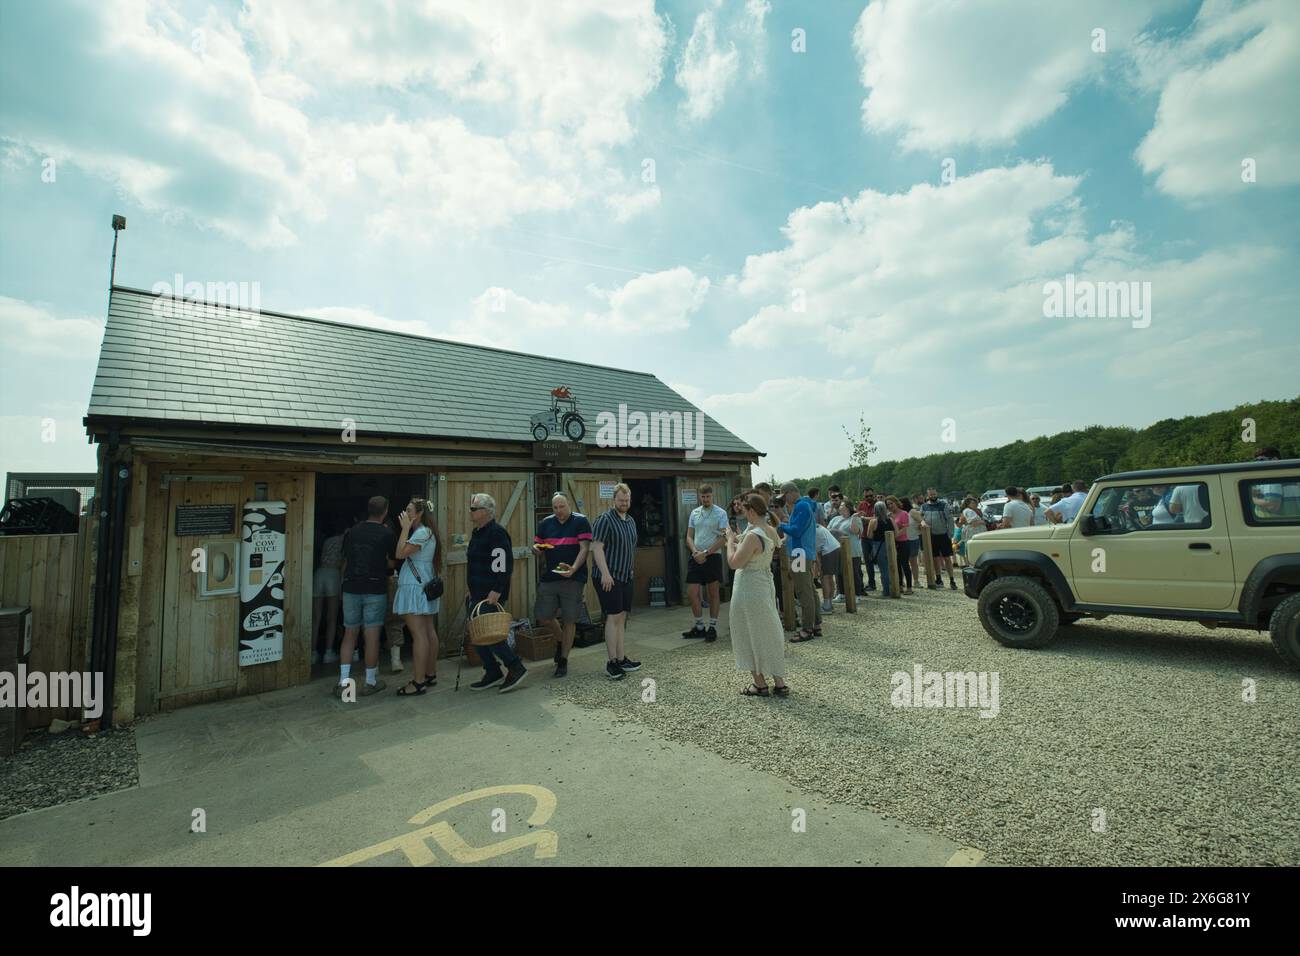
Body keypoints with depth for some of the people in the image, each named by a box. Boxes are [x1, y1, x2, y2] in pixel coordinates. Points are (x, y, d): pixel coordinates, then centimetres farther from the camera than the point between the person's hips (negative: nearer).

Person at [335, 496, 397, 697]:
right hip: (375, 590, -3)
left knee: (349, 634, 12)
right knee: (372, 635, 3)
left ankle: (344, 681, 9)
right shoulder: (387, 535, -6)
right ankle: (370, 682, 13)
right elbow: (391, 563, 1)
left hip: (351, 588, 4)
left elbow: (345, 562, 11)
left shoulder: (351, 532, 5)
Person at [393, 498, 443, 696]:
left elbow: (400, 553, -17)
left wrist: (405, 528, -12)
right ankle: (431, 674, 21)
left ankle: (419, 681, -6)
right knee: (429, 631, 13)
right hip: (425, 585, 11)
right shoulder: (427, 532, 18)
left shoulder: (421, 533, -13)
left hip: (415, 587, -11)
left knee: (419, 634, -9)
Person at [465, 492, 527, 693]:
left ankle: (516, 668, 4)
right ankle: (492, 674, 23)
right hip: (477, 595, 10)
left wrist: (495, 593, -24)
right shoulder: (478, 532, 15)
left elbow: (502, 566, -23)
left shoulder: (496, 533, -17)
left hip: (490, 596, -10)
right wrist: (471, 592, 22)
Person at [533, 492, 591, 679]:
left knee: (569, 620, 1)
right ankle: (561, 640, 33)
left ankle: (563, 661, 16)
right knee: (542, 615, 3)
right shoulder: (545, 523, 9)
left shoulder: (581, 521, -4)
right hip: (549, 577, 4)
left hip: (573, 578, -4)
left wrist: (573, 568, -28)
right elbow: (538, 550, 13)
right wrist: (536, 549, -12)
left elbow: (584, 548, -12)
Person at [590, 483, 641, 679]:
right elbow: (597, 548, -17)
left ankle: (621, 659, 19)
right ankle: (612, 663, 0)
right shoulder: (605, 520, -11)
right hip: (609, 578, -8)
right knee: (613, 617, -6)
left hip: (625, 577, 8)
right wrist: (605, 573, -23)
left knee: (621, 617, 11)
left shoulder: (631, 521, 14)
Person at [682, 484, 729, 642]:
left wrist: (705, 553, -16)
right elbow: (689, 536, 10)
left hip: (713, 556, -4)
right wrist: (695, 552, -9)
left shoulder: (720, 513, -4)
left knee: (714, 593, 6)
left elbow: (723, 538, -11)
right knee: (692, 592, 2)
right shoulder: (694, 513, 10)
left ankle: (713, 628, 17)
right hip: (695, 556, 4)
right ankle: (699, 627, 18)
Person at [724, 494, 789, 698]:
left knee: (751, 636, 7)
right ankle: (779, 683, 23)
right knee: (769, 634, 16)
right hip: (765, 585, 9)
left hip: (749, 589, -8)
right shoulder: (771, 531, 2)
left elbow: (734, 562, -23)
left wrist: (730, 540, -11)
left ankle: (760, 684, 17)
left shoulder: (753, 536, -26)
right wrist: (738, 541, 12)